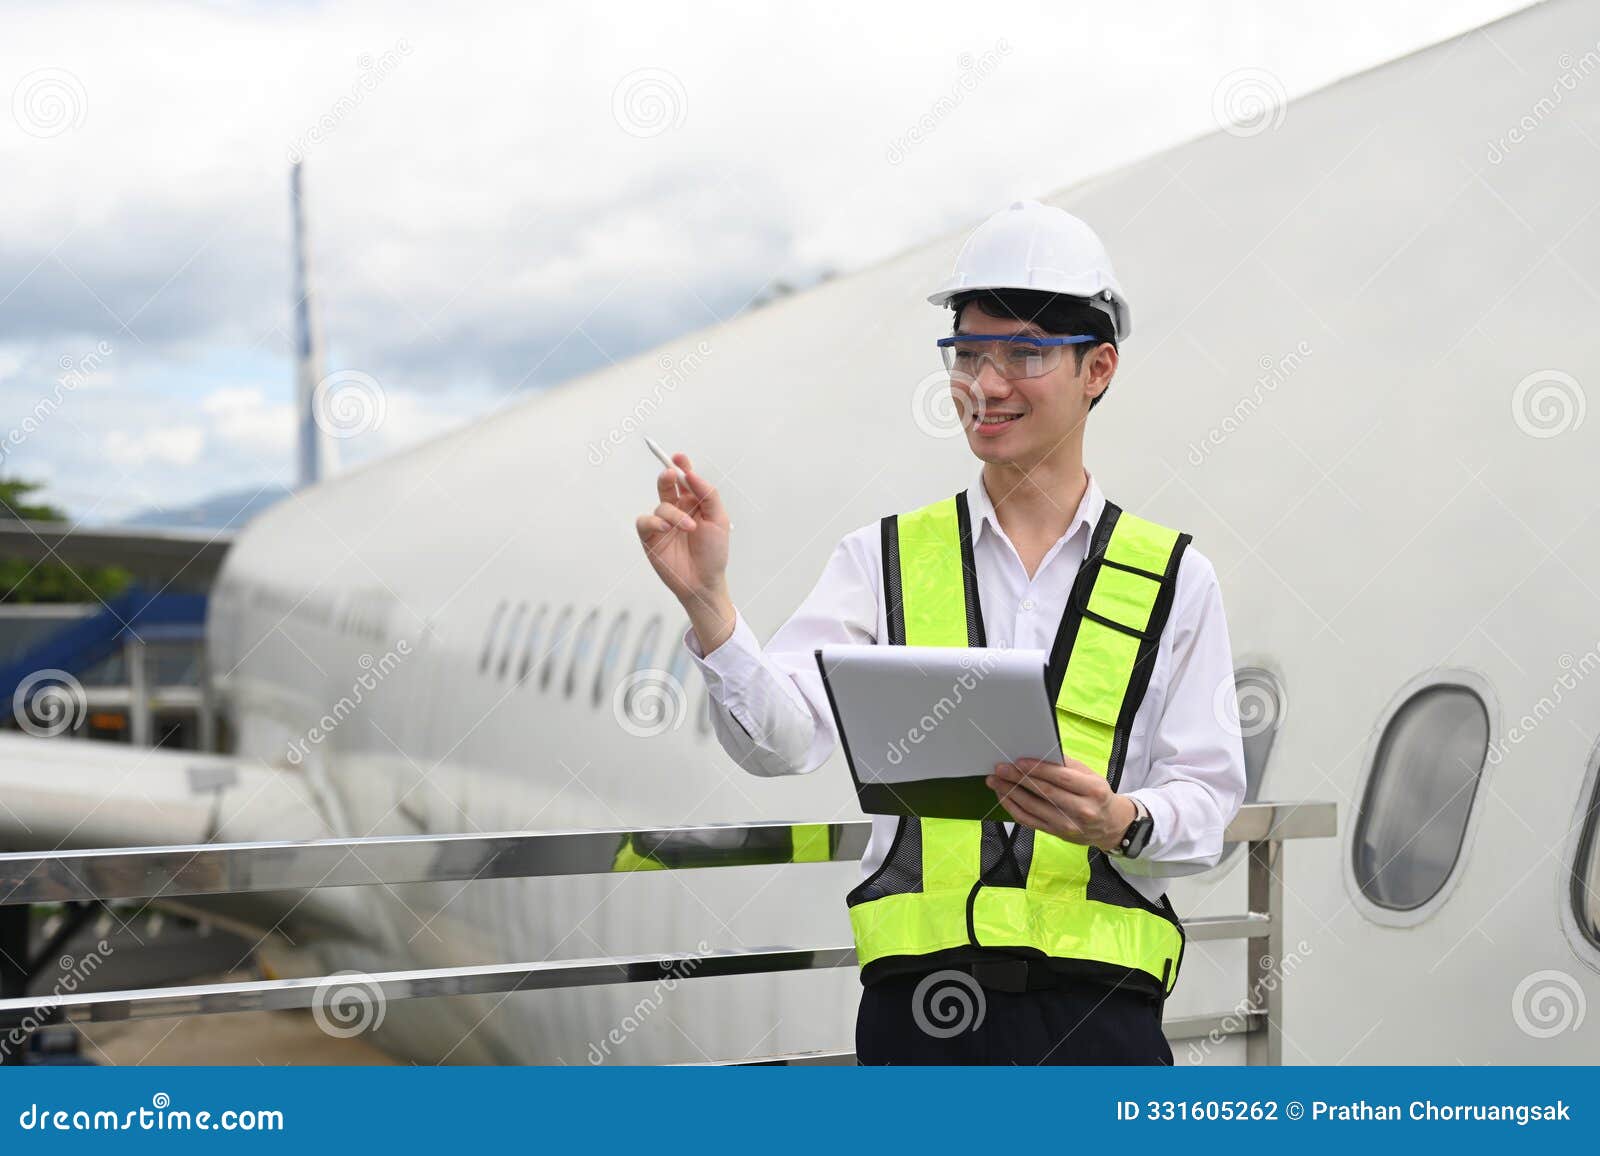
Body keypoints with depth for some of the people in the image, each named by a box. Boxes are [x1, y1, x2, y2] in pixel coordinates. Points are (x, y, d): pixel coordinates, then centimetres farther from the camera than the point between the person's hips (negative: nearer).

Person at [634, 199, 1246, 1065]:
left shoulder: (1172, 579, 6)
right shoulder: (886, 561, 8)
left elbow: (1208, 798, 3)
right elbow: (781, 738, -5)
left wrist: (1122, 822, -18)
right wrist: (707, 602, -20)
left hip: (1098, 1008, 0)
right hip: (919, 1010, 1)